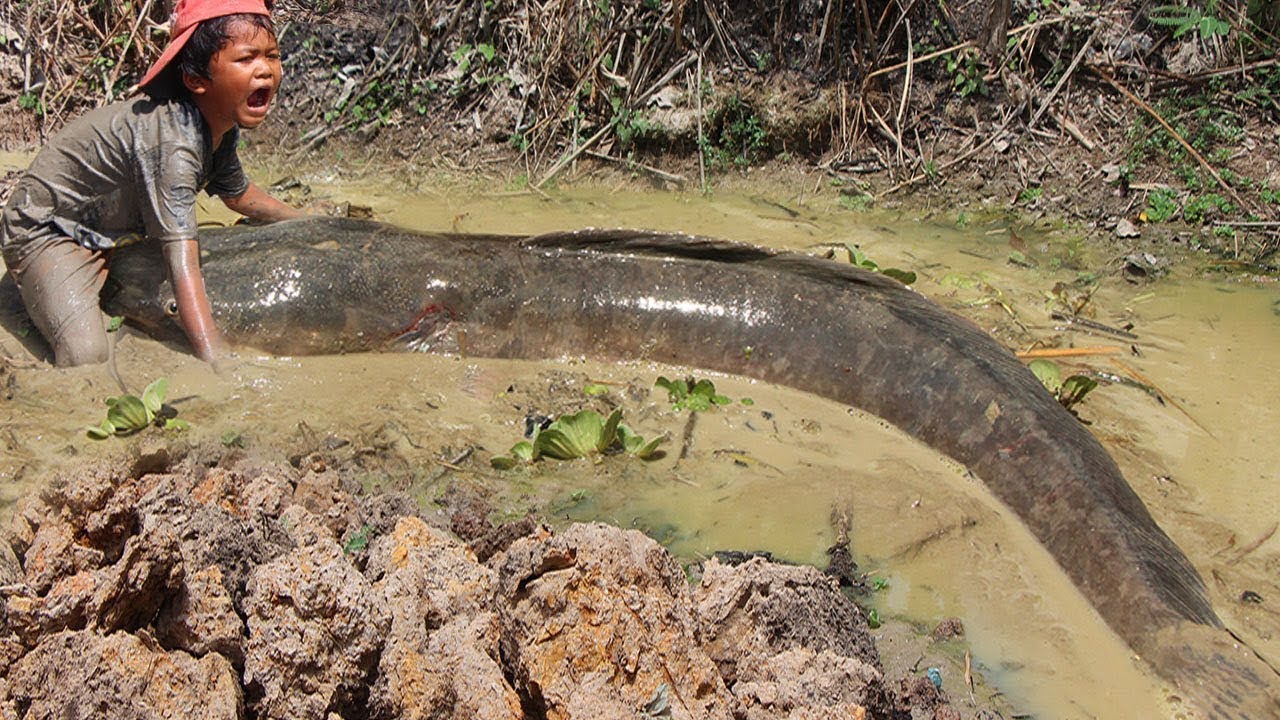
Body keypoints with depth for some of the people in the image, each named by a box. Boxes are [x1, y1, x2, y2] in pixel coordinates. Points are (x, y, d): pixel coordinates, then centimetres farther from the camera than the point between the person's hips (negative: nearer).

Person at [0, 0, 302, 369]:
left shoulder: (221, 124, -7)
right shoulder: (172, 139, -35)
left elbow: (237, 193, 16)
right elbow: (181, 258, -41)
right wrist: (216, 359, -47)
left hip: (120, 226, 9)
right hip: (49, 229, -9)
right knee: (86, 356, -27)